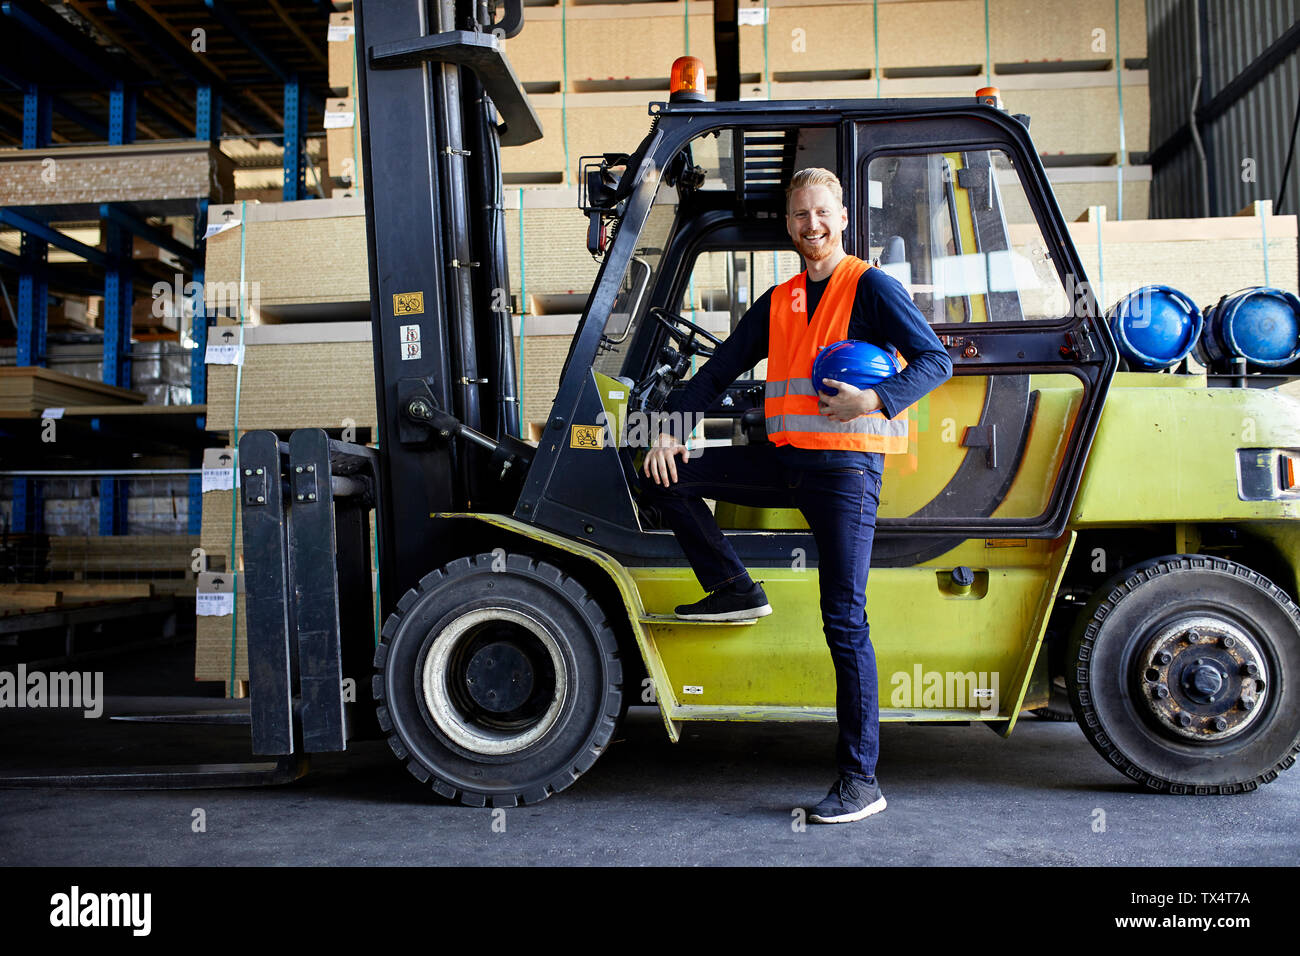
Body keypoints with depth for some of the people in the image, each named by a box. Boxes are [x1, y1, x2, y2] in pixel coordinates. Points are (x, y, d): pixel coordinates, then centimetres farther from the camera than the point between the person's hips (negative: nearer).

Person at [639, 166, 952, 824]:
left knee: (843, 620, -9)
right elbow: (718, 371, 18)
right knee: (665, 477, -2)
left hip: (846, 466, -6)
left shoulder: (871, 287, 0)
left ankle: (860, 781, 0)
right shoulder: (778, 303, 17)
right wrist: (669, 429, 5)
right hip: (784, 461, 6)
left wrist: (874, 401, -23)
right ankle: (734, 590, 9)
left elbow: (936, 360, -7)